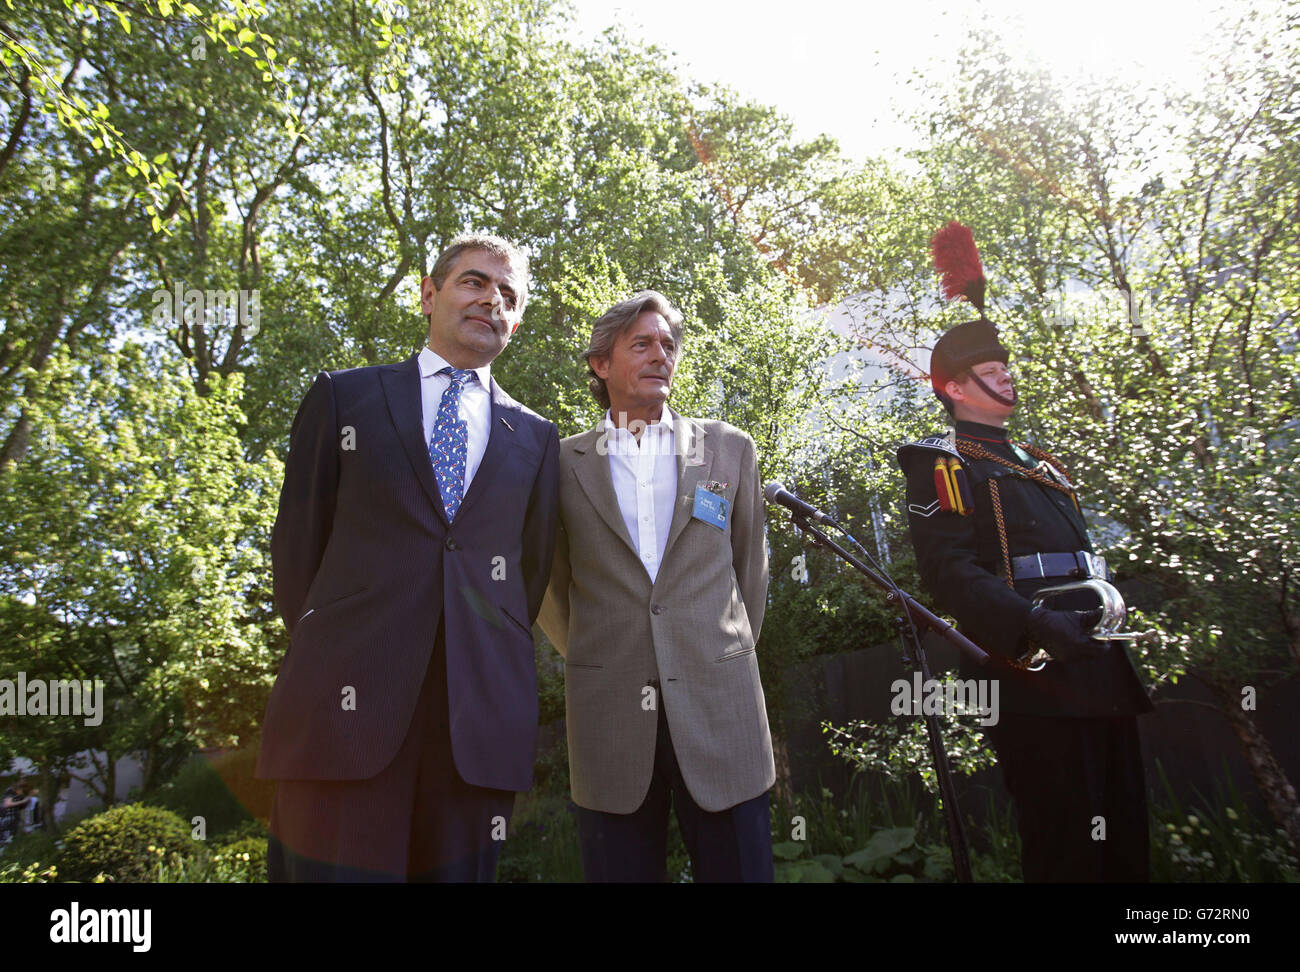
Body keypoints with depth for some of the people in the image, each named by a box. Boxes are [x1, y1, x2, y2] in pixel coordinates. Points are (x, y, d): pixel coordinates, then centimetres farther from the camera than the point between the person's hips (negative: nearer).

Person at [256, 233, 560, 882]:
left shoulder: (535, 438, 15)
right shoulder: (344, 397, 11)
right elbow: (297, 538, 10)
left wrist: (492, 664, 9)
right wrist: (321, 649, 6)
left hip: (480, 710, 2)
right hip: (346, 700, -1)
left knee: (458, 868, 8)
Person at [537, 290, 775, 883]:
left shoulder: (729, 449, 8)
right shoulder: (565, 463, 4)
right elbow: (549, 586, 14)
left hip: (720, 708, 1)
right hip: (607, 720, 0)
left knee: (738, 867, 7)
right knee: (620, 871, 10)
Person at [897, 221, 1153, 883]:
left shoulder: (1039, 465, 23)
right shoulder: (943, 465, -5)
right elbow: (950, 570, -18)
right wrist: (1035, 626, -28)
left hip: (1103, 678, 9)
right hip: (1035, 685, -9)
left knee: (1125, 842, 16)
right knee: (1067, 850, -2)